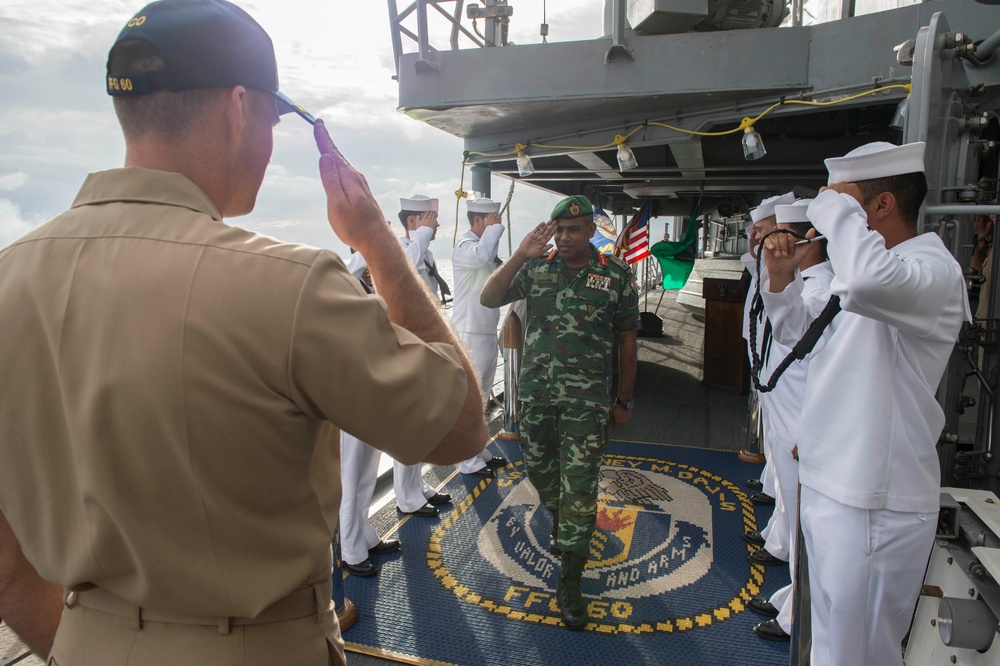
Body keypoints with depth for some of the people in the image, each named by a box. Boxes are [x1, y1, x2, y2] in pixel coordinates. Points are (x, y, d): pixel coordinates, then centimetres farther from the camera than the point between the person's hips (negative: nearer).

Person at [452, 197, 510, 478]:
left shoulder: (485, 244, 15)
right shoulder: (464, 246, -13)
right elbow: (482, 254, -37)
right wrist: (494, 227, -21)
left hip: (487, 333, 10)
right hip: (470, 334, -10)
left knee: (481, 397, 17)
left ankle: (478, 451, 30)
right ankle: (468, 461, 9)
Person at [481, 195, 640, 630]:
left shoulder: (616, 275, -2)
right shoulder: (535, 268, 3)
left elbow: (626, 341, 3)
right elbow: (489, 299, -9)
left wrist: (624, 400, 4)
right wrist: (520, 255, -19)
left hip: (586, 399, -3)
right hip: (535, 393, 3)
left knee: (580, 488, -1)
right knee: (539, 470, 18)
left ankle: (569, 583, 13)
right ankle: (560, 522, 51)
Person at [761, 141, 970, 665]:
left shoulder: (933, 269, -17)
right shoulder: (875, 267, 14)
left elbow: (870, 280, -43)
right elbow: (800, 336, 25)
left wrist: (835, 207, -25)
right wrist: (782, 277, 7)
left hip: (872, 505, -9)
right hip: (829, 486, 10)